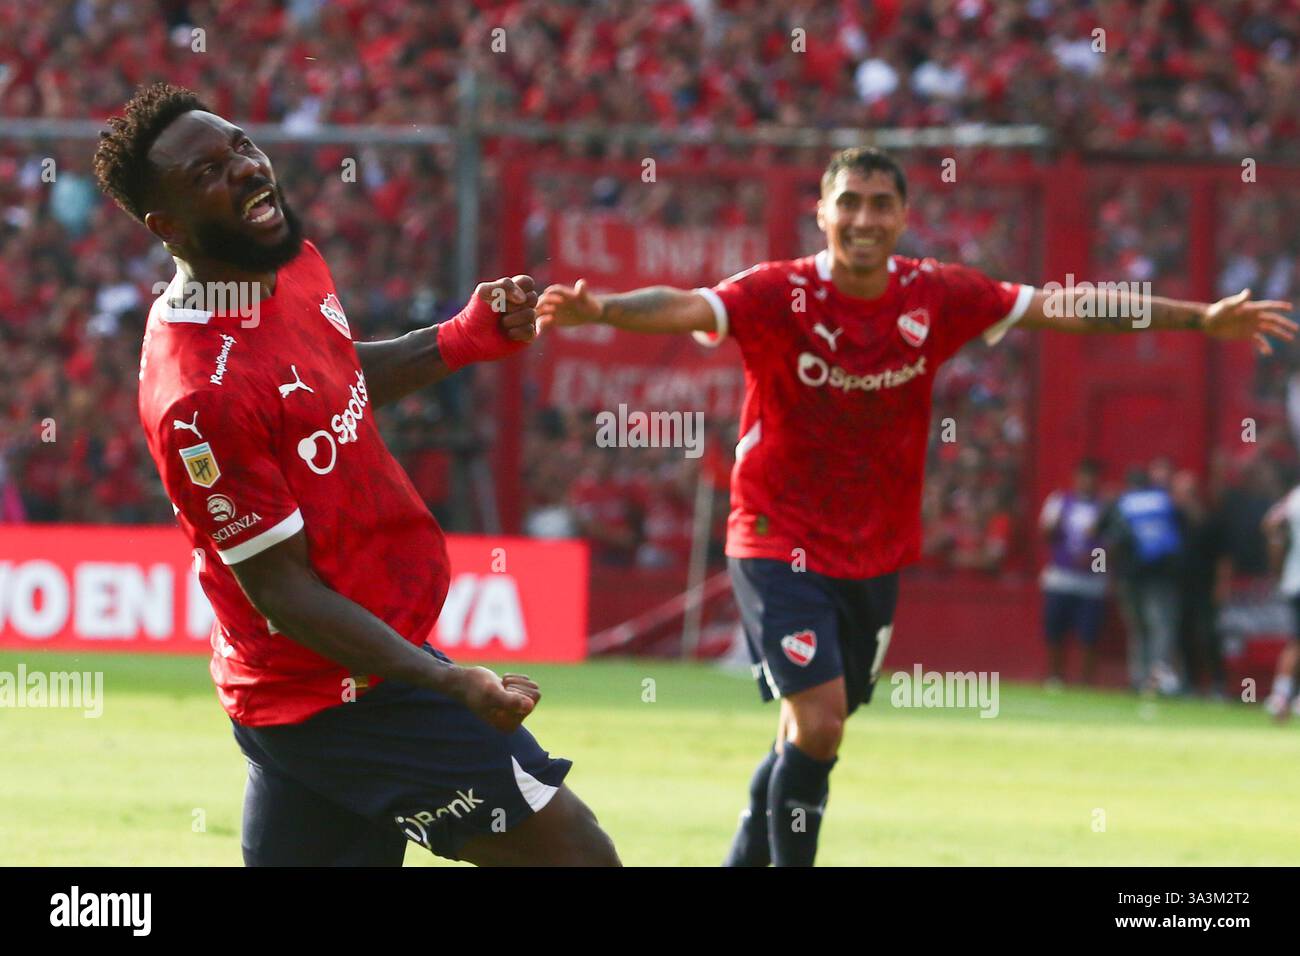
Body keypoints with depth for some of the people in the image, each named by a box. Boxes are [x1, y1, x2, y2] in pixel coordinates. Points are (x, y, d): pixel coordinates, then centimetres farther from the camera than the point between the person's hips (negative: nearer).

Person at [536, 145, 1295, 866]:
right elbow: (687, 308, -33)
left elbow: (1064, 307, 1)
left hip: (876, 557, 5)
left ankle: (746, 859, 34)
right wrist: (599, 310, -54)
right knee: (818, 722, -18)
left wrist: (1204, 319, 2)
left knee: (811, 736, 14)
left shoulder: (935, 296, -4)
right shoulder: (780, 294, -16)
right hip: (782, 546, -5)